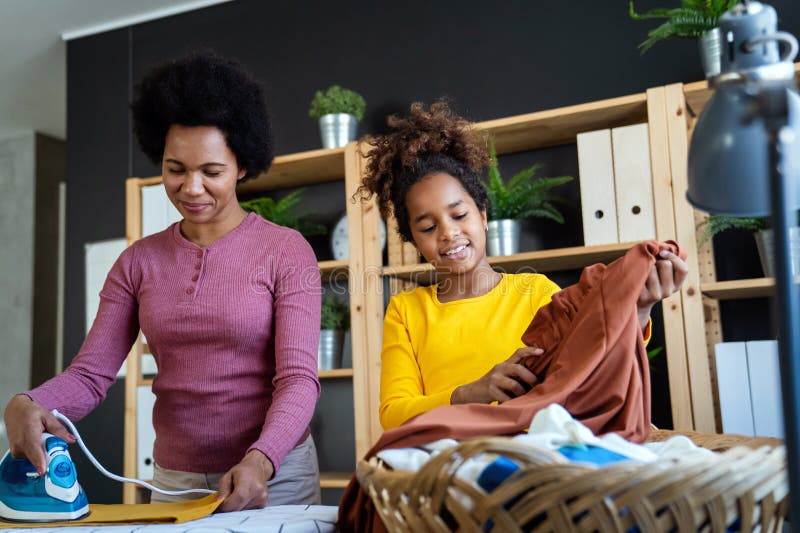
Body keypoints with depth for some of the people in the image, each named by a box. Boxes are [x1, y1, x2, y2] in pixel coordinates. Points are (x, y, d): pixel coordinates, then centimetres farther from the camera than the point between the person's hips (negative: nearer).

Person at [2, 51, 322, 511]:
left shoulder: (286, 251, -8)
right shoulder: (139, 262, 4)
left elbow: (298, 378, -14)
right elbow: (91, 372, -2)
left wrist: (260, 460, -30)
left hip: (276, 477, -3)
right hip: (174, 478, 3)